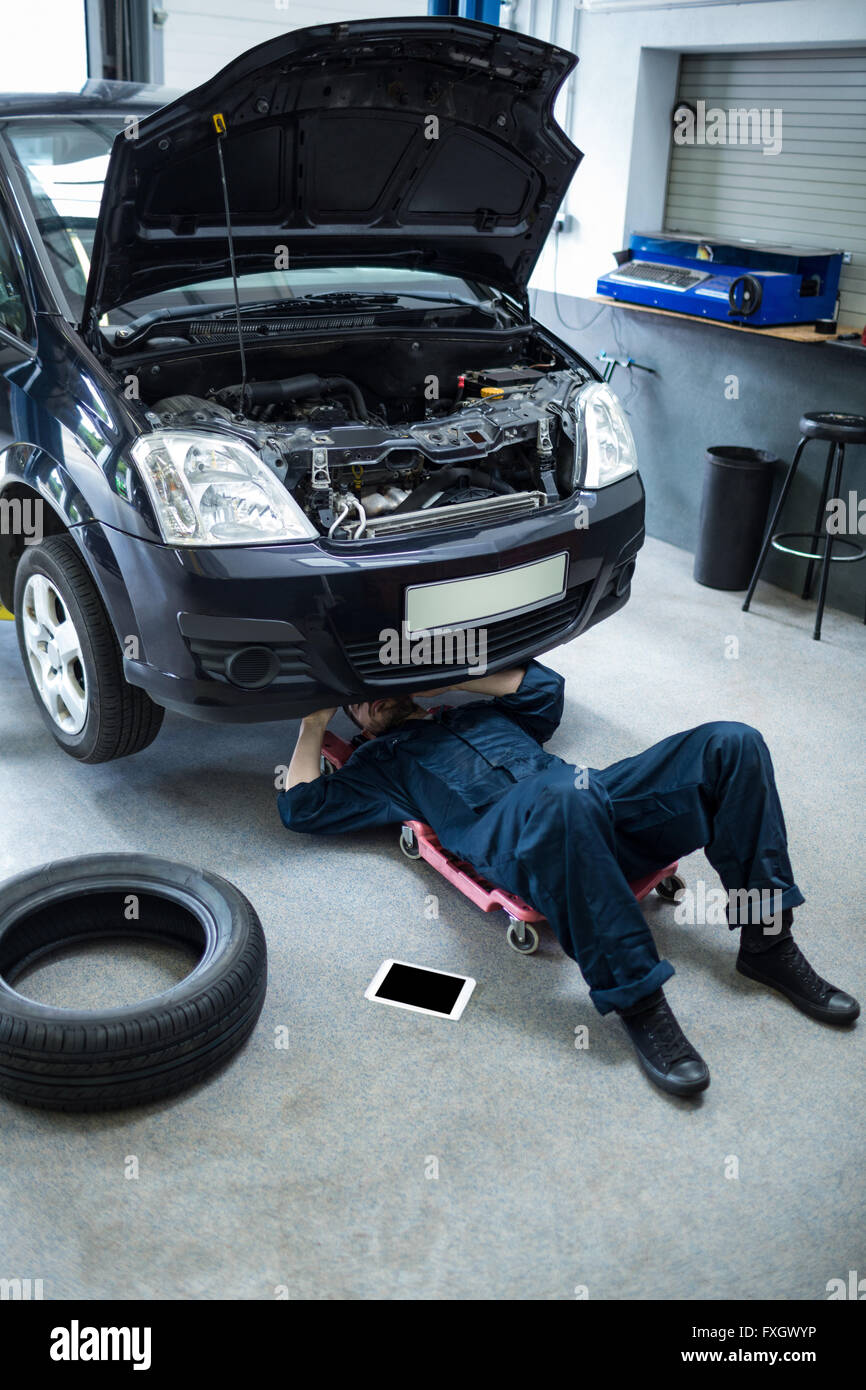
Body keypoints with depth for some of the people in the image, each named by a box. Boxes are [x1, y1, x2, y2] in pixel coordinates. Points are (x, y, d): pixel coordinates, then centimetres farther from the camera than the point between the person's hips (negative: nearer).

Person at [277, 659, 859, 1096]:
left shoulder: (478, 711, 39)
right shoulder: (383, 760, 29)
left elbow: (545, 686, 25)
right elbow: (301, 806, 18)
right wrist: (315, 723, 27)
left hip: (599, 799, 6)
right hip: (509, 833, -5)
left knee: (732, 744, -15)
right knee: (564, 796, -45)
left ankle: (767, 940, -13)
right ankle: (637, 1000, -37)